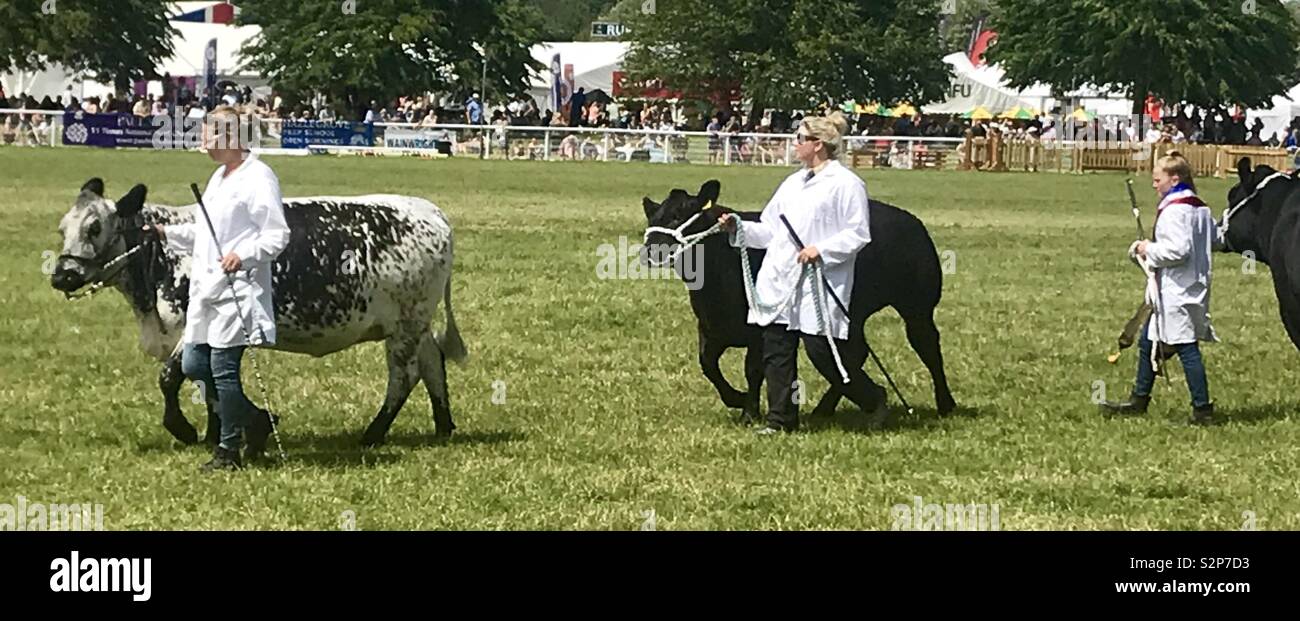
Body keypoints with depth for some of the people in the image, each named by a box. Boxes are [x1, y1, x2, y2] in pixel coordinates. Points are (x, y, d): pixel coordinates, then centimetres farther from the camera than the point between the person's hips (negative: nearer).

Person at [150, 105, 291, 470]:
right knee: (193, 365, 8)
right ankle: (254, 421, 23)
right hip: (205, 291, 10)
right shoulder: (219, 178, 20)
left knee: (224, 370, -6)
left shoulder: (258, 178, -10)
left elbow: (277, 236, -14)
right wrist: (167, 234, 21)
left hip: (237, 293, -10)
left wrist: (243, 255, -27)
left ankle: (229, 451, 4)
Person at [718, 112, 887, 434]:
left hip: (820, 283, -8)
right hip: (779, 281, 8)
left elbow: (858, 234, -9)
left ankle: (873, 400, 12)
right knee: (776, 350, 2)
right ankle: (781, 418, 9)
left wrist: (822, 250, -20)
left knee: (821, 350, -8)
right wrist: (739, 228, 8)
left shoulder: (846, 184, -4)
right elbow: (770, 229, 23)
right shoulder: (794, 183, 20)